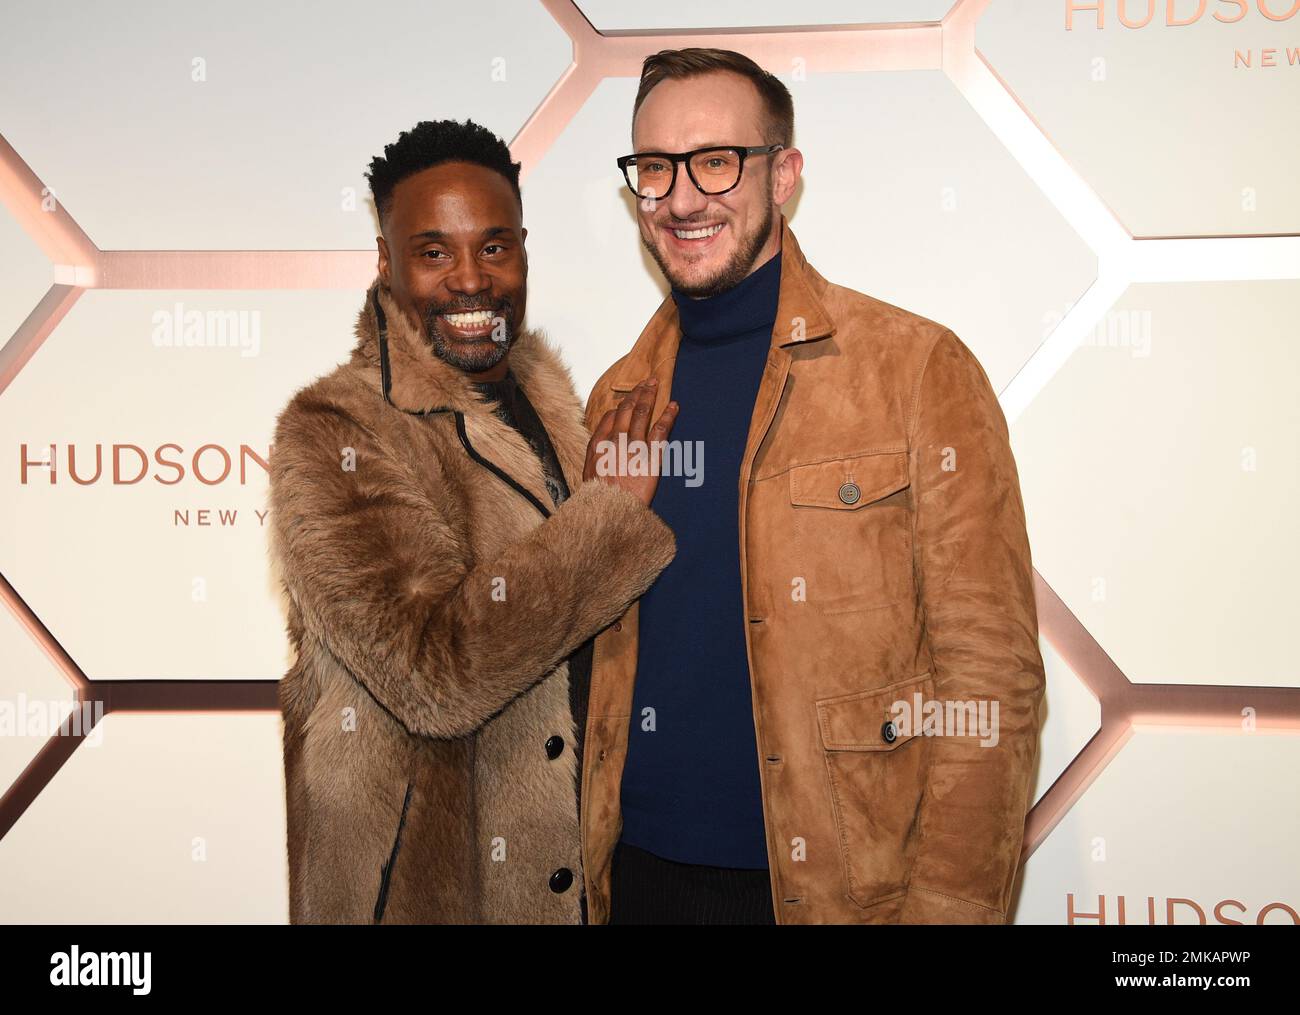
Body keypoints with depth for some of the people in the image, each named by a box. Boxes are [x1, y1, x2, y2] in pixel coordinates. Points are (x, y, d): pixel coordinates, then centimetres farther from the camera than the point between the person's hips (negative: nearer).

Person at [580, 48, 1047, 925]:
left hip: (841, 881, -4)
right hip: (639, 874, 4)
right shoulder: (617, 397, 5)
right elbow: (601, 659, 10)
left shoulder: (920, 368, -9)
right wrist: (581, 868, 3)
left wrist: (944, 905, -14)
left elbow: (991, 676, -10)